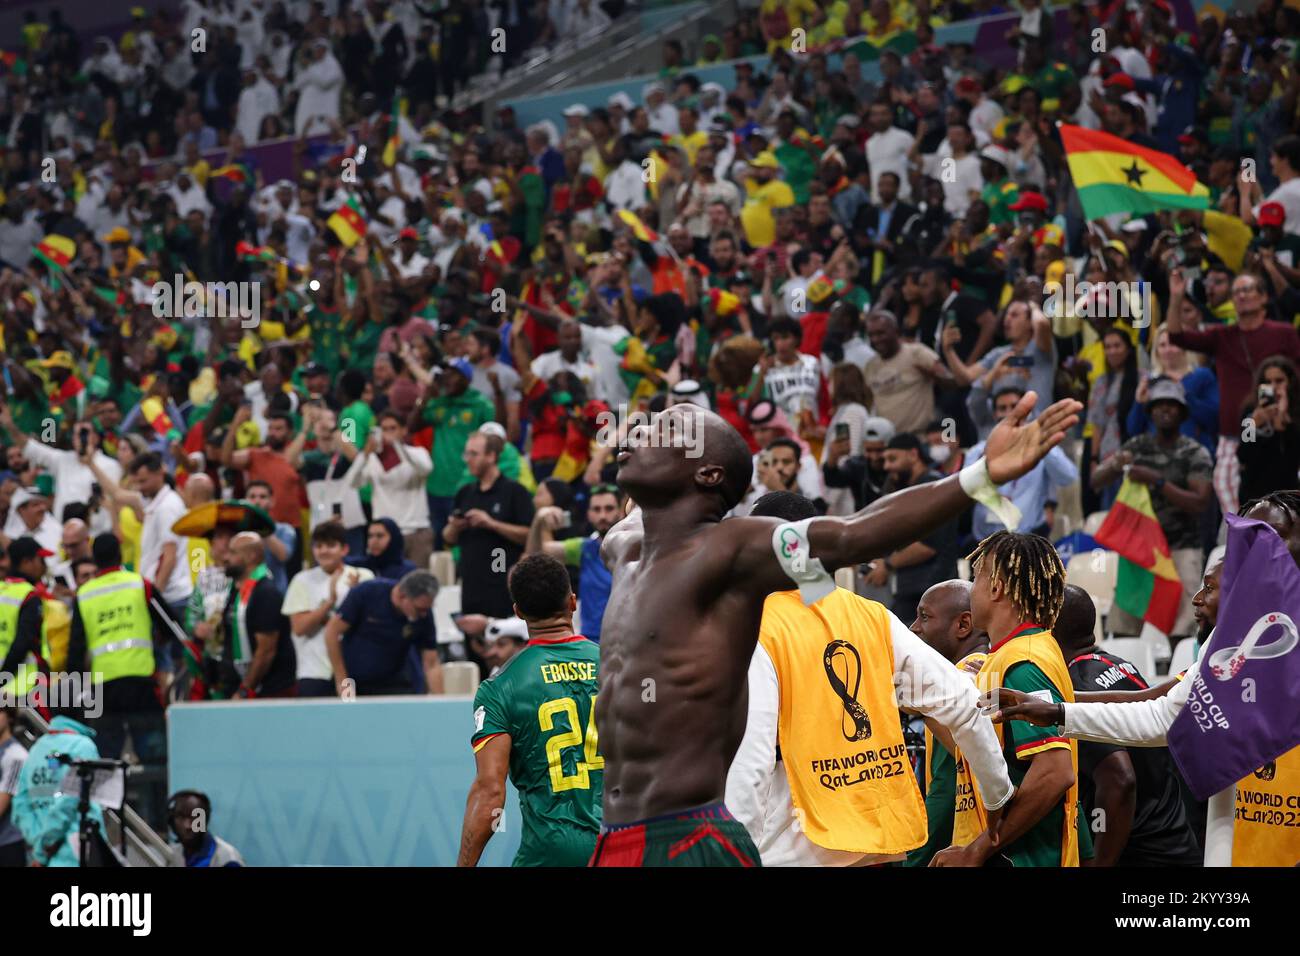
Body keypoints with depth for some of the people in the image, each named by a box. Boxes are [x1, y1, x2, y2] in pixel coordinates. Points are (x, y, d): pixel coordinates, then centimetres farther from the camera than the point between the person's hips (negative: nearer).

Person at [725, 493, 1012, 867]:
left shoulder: (757, 633, -8)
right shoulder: (874, 617, 8)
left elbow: (750, 758, -15)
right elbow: (961, 704, 8)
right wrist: (1001, 796, 19)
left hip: (804, 849, -6)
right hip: (886, 839, 6)